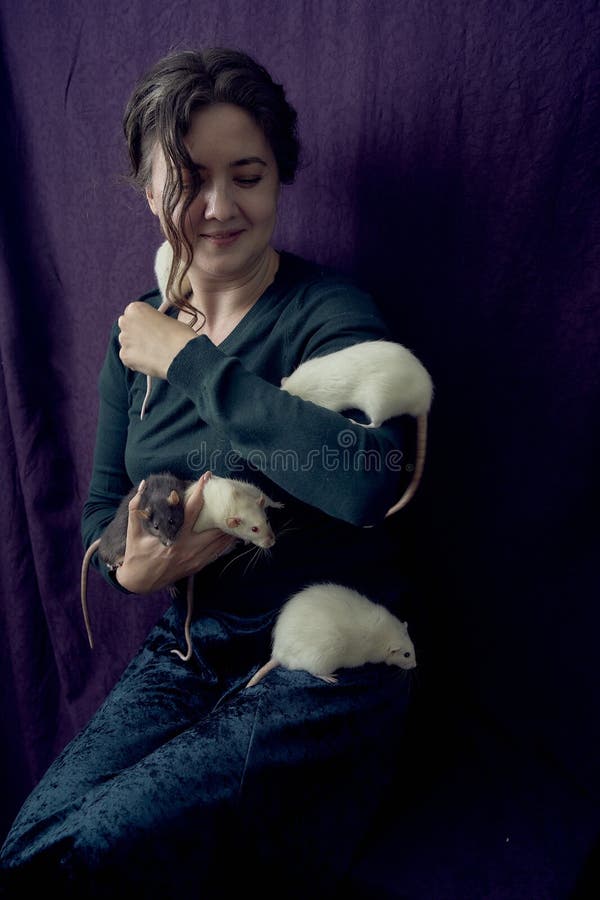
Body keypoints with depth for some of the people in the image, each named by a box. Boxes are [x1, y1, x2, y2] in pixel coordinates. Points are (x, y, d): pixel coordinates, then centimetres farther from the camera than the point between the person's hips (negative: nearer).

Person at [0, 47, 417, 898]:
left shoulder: (328, 310, -12)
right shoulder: (141, 328, 4)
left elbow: (369, 477, -34)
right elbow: (101, 507, 10)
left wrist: (185, 359, -23)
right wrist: (132, 566, -15)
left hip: (325, 663, -4)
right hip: (185, 650, 5)